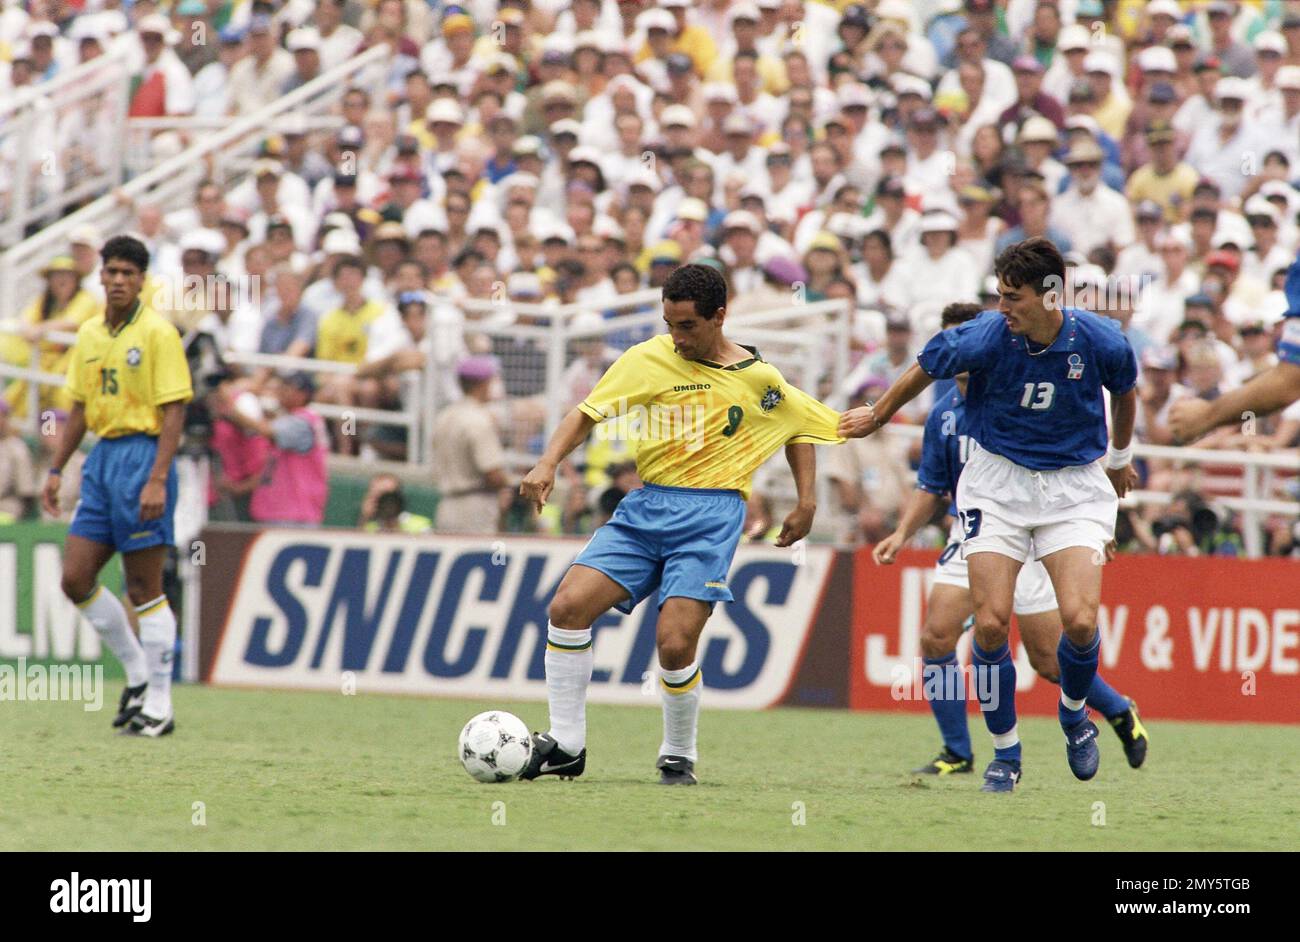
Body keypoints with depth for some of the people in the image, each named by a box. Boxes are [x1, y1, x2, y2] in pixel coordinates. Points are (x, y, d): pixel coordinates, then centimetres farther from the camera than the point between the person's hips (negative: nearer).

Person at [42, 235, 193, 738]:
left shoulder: (157, 333, -9)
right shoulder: (89, 334, 12)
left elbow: (174, 411, -13)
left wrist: (157, 480, -20)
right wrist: (55, 470, 15)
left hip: (143, 455, -7)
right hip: (101, 457, 7)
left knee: (144, 588, -5)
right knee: (76, 579, 4)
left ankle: (158, 705, 1)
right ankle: (137, 672, 20)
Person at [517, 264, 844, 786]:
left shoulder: (760, 379, 4)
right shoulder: (649, 359, 5)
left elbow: (801, 428, 21)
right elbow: (587, 414, 6)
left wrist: (806, 502, 13)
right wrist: (547, 464, -9)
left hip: (711, 517, -3)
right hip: (644, 508, 3)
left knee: (675, 644, -17)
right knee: (567, 606, -13)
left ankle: (679, 756, 8)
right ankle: (565, 744, -3)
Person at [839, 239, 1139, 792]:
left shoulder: (1101, 342, -14)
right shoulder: (985, 338, -18)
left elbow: (1124, 392, 10)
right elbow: (924, 370, 3)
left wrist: (1120, 456, 27)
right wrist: (877, 415, 18)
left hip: (1074, 485, 0)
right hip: (998, 481, 0)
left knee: (1080, 620, -16)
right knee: (990, 622, -11)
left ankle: (1074, 715, 16)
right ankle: (1005, 753, 8)